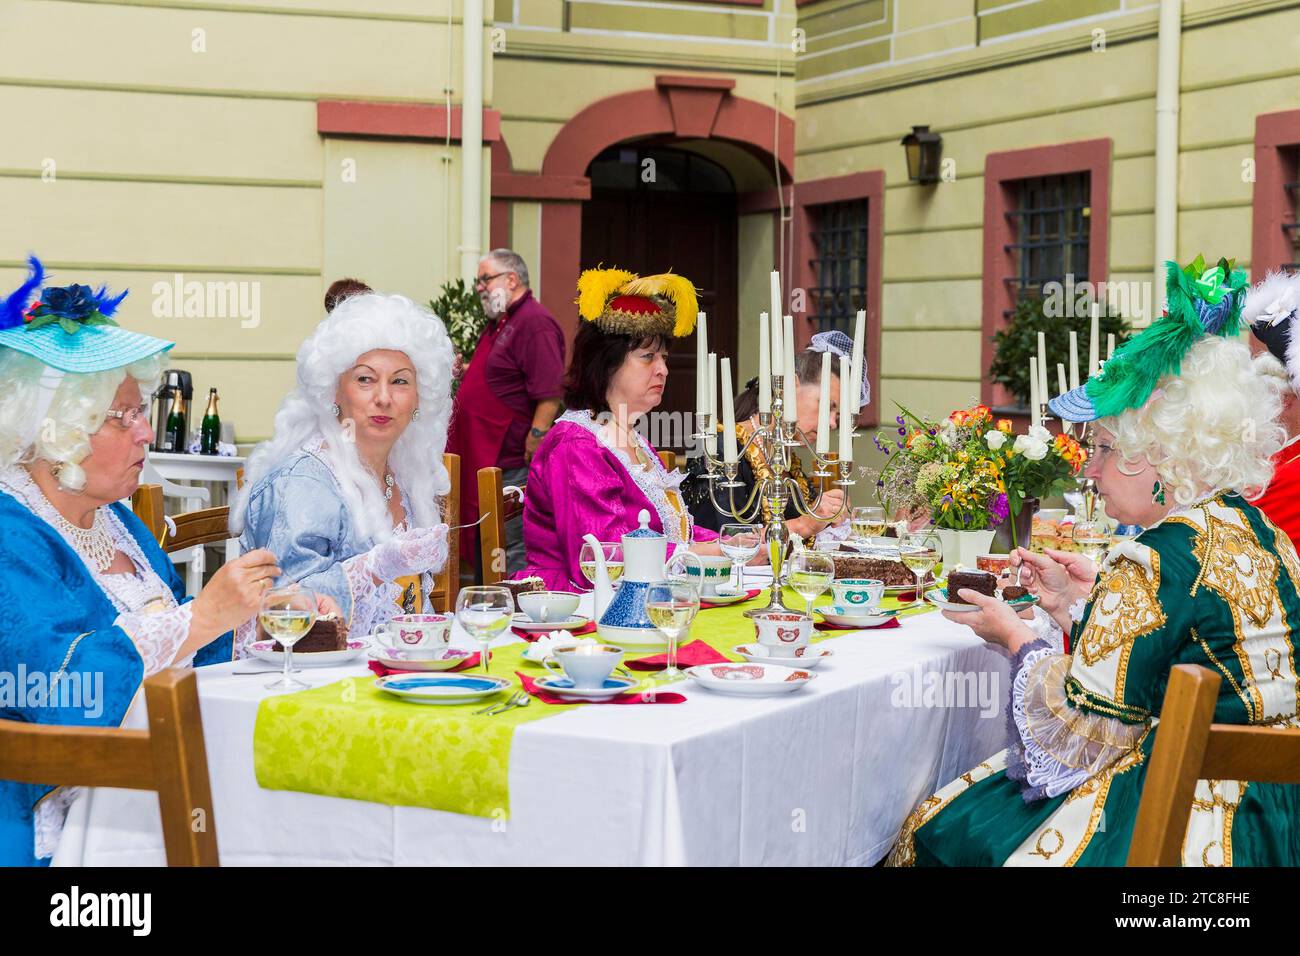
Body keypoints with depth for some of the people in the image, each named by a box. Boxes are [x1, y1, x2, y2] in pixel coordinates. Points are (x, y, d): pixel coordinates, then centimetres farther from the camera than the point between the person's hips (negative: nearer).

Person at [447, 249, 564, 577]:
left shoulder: (535, 323, -13)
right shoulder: (498, 322, 19)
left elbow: (550, 395, -21)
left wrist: (531, 449, -23)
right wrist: (464, 372, 16)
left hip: (514, 465, -10)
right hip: (485, 460, 10)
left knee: (515, 553, -6)